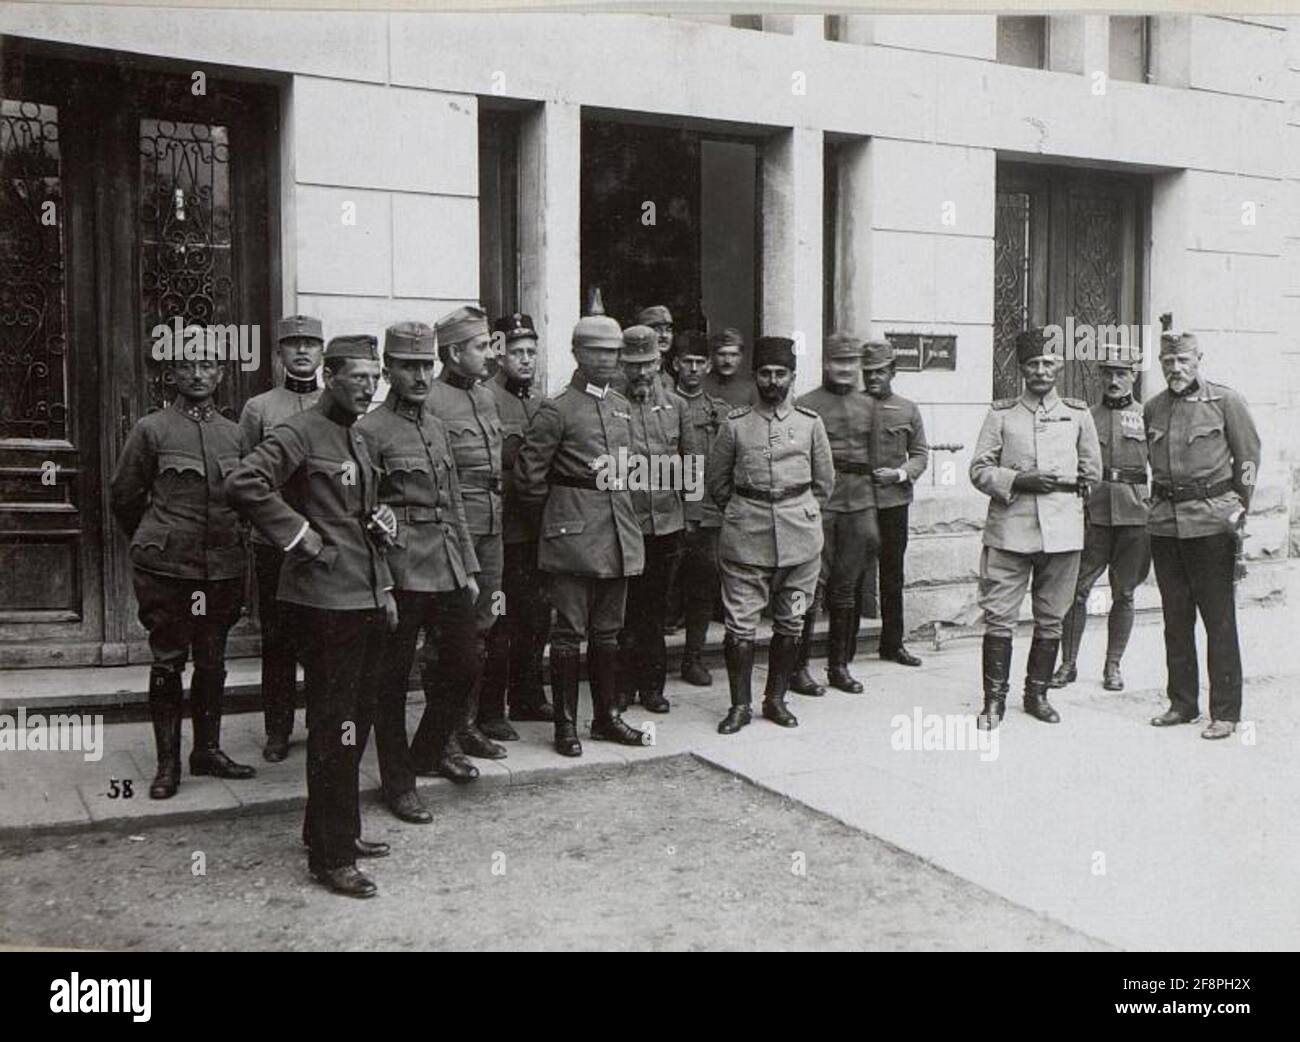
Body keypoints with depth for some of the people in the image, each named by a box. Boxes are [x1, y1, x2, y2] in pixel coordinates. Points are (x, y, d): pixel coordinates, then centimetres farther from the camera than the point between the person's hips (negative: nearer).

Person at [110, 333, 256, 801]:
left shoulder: (234, 434, 8)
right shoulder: (151, 429, -2)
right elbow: (124, 496, 6)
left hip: (222, 568, 3)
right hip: (165, 569, -3)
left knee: (212, 662, 11)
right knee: (167, 663, 2)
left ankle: (207, 750, 24)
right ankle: (168, 762, 12)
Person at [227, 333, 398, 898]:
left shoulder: (357, 439, 17)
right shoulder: (300, 433, -11)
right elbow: (242, 484, -25)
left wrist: (384, 588, 16)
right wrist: (298, 534, -20)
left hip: (367, 598, 9)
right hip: (325, 600, -9)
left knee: (357, 720, 16)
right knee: (335, 728, -3)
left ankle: (338, 830, 31)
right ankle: (331, 857, 6)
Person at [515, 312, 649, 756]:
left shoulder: (621, 405, 13)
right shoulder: (557, 409, -9)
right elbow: (528, 471, -8)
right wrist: (552, 514, 0)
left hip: (619, 528, 7)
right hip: (574, 533, -6)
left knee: (608, 631, 13)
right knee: (570, 632, -1)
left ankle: (607, 717, 23)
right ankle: (565, 726, 7)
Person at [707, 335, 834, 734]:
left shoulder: (810, 423, 5)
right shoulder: (735, 424, 2)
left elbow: (825, 482, 13)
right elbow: (715, 479, 10)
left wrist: (802, 516, 11)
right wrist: (741, 515, 9)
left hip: (800, 538, 2)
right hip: (745, 540, -1)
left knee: (790, 623, 8)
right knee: (740, 623, -2)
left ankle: (776, 699, 22)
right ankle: (740, 705, 9)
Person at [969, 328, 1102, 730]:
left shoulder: (1078, 414, 10)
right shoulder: (1001, 414, 5)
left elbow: (1092, 473, 16)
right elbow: (979, 469, 1)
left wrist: (1060, 483, 2)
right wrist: (1019, 480, -13)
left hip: (1061, 529, 2)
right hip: (1009, 528, -2)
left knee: (1051, 618, 9)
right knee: (999, 615, -3)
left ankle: (1037, 693, 23)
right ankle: (994, 699, 6)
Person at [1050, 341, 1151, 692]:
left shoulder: (1148, 417, 8)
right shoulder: (1086, 417, 9)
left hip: (1135, 515, 0)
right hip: (1094, 514, 0)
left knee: (1124, 594, 7)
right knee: (1076, 589, -3)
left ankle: (1113, 666, 18)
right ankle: (1069, 663, 8)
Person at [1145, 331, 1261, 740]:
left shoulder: (1226, 401, -1)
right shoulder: (1152, 409, 12)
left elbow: (1249, 457, 2)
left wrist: (1238, 511, -1)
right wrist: (1159, 506, 12)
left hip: (1211, 522, -4)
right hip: (1164, 522, 5)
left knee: (1219, 620, -1)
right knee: (1175, 618, 10)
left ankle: (1225, 712, 6)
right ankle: (1182, 702, 21)